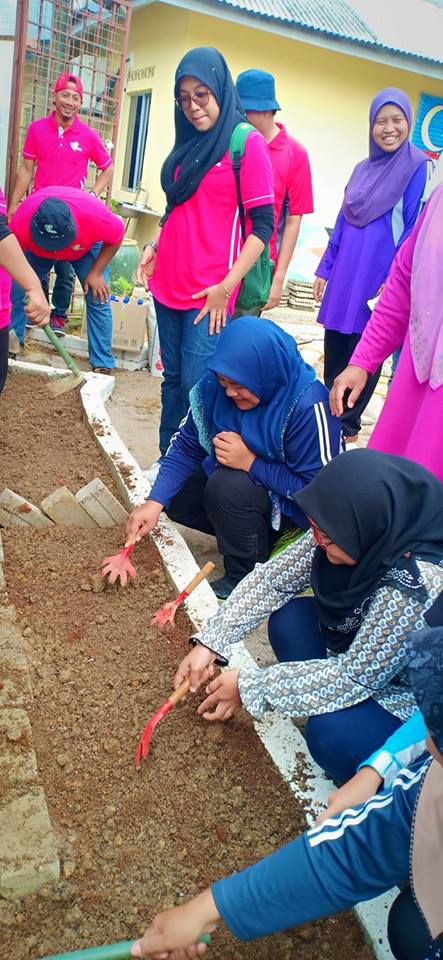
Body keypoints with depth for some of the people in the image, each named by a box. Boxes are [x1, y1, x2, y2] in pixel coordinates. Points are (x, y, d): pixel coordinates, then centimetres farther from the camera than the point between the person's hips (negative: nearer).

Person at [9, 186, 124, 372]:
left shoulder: (96, 216, -43)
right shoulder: (21, 223, -41)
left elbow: (116, 237, -20)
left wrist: (96, 273, -21)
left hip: (86, 247, -1)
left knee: (97, 299, -14)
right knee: (16, 293, -11)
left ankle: (102, 366, -7)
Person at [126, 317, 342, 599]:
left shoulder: (308, 407, -32)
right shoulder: (217, 384, -15)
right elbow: (186, 446, -8)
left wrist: (250, 463, -31)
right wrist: (155, 503, -19)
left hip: (291, 504, -7)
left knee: (227, 488, -32)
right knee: (176, 497, -6)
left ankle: (246, 580, -10)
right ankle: (247, 533, 8)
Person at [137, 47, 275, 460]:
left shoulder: (246, 142, -5)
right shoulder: (189, 142, 15)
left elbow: (262, 225, -10)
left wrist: (226, 286, -15)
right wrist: (156, 245, 9)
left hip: (209, 293, -7)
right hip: (168, 283, 7)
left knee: (196, 386, -8)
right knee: (172, 380, 11)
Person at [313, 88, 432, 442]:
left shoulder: (420, 168, -5)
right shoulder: (363, 169, 14)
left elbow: (415, 231, -10)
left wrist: (392, 282, -16)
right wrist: (325, 269, 13)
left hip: (378, 282, -5)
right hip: (345, 277, 6)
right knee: (334, 353, 10)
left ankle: (346, 426, 20)